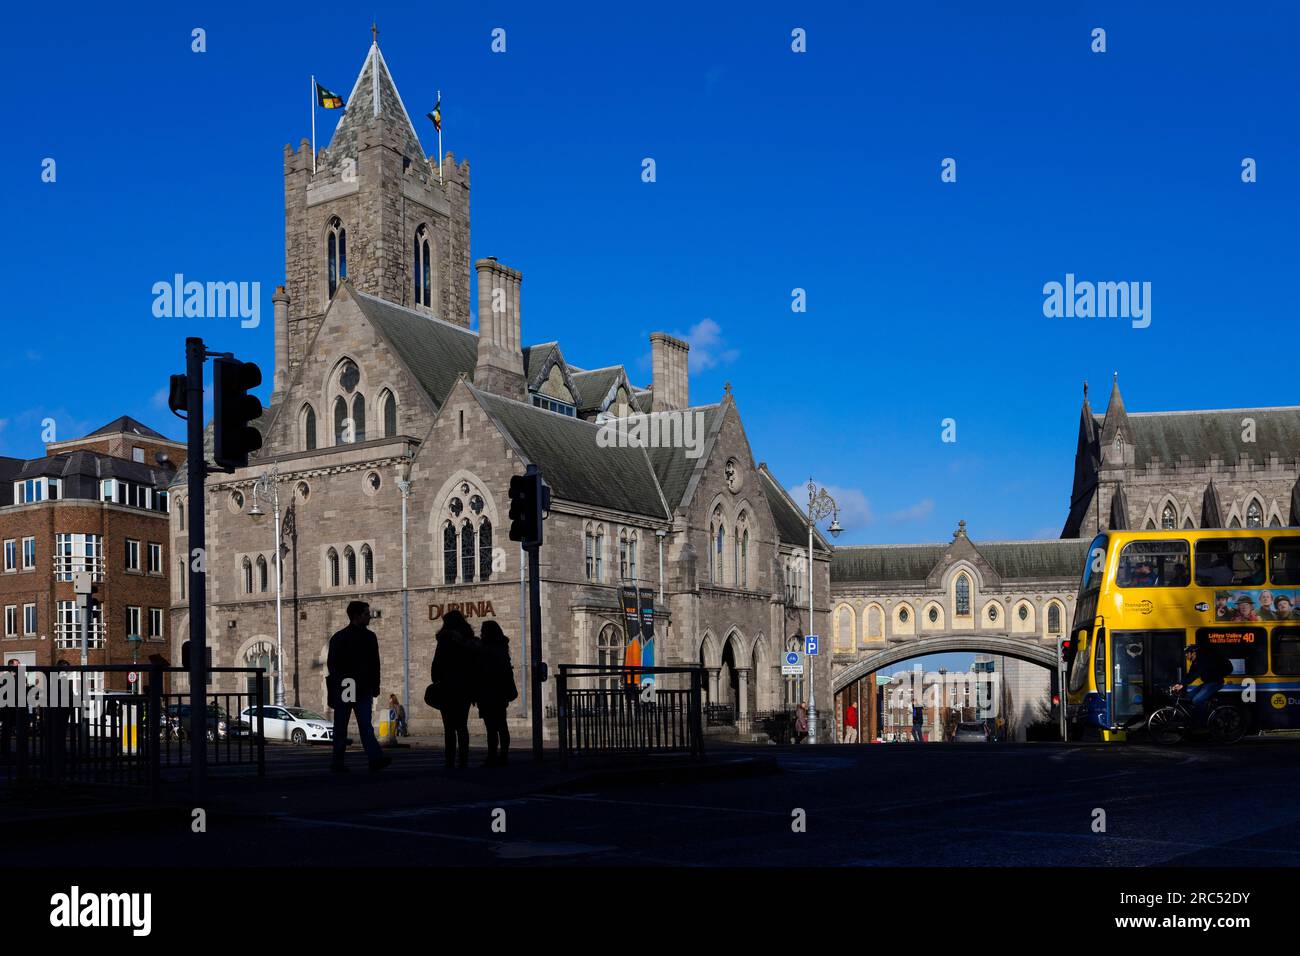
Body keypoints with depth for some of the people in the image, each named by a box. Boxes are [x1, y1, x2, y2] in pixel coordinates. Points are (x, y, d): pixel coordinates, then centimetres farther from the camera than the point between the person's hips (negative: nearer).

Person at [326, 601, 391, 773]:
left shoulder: (370, 637, 11)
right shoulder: (339, 638, -1)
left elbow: (374, 663, 13)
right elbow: (332, 665, -4)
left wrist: (374, 687, 7)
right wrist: (339, 686, -12)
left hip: (363, 691, 3)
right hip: (343, 690, -3)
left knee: (366, 726, -8)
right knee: (340, 728, 5)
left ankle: (375, 759, -19)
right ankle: (338, 762, 12)